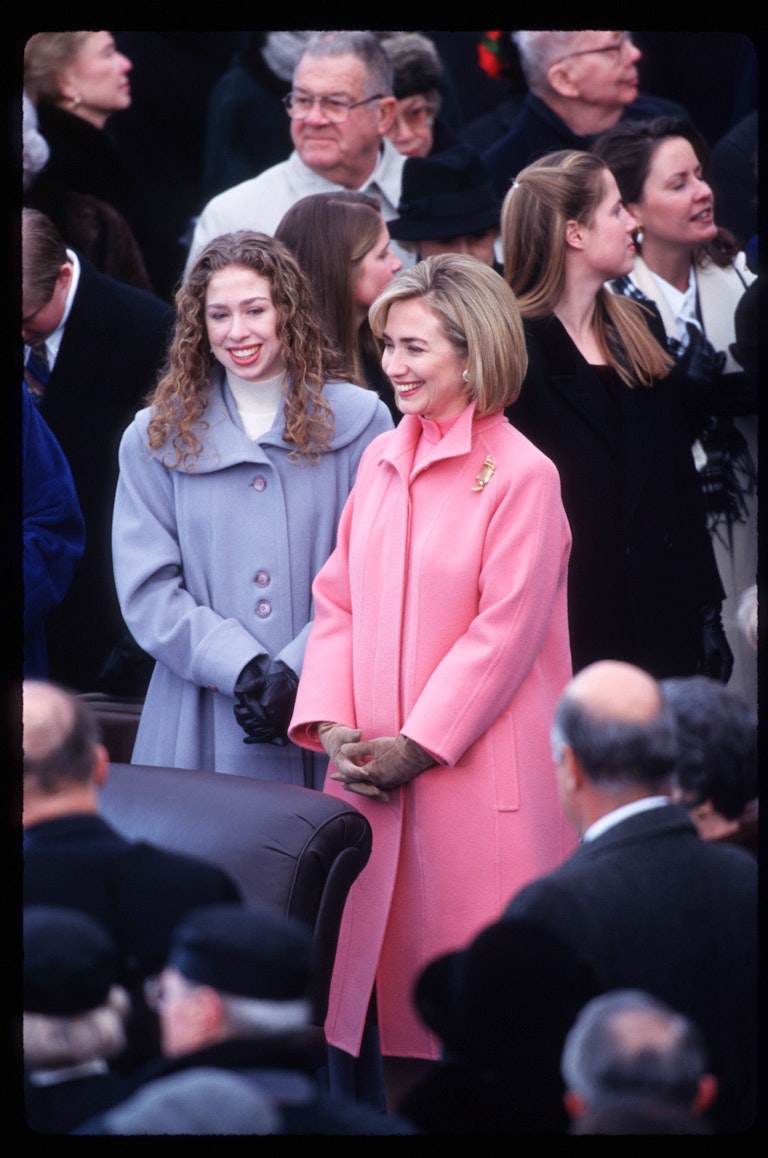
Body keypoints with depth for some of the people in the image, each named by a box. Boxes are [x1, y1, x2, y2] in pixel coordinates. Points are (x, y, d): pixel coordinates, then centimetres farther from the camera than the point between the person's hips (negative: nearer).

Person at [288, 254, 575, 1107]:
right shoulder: (380, 462, 11)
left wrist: (413, 747, -14)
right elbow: (339, 601, 11)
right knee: (390, 973, 9)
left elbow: (501, 636, -13)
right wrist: (330, 725, -3)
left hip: (474, 775, -6)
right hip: (373, 775, 6)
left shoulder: (522, 478, -10)